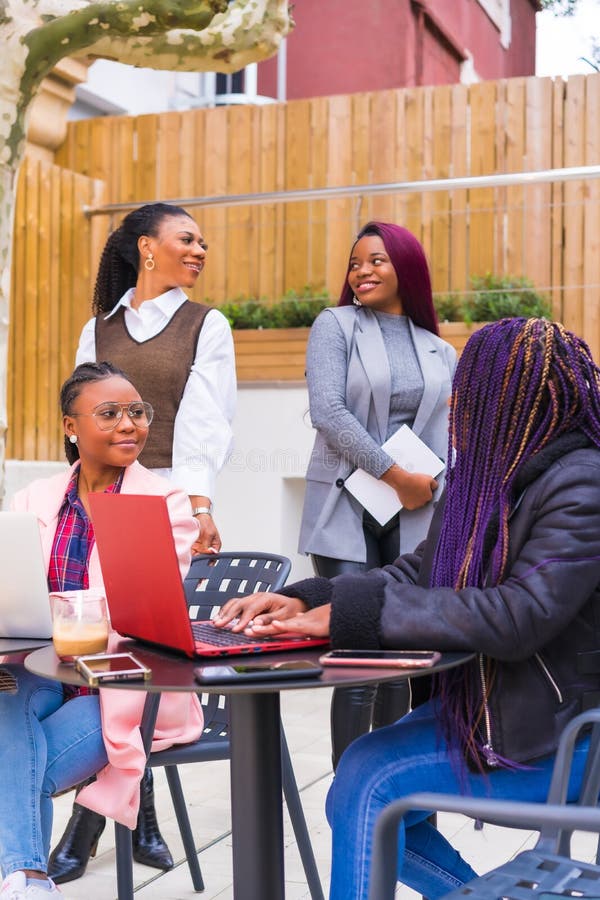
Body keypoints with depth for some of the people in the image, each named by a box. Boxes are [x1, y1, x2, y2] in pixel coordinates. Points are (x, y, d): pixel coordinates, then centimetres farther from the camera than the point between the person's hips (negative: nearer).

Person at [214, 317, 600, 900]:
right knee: (360, 791, -2)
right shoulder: (487, 474, 6)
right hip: (488, 699, 8)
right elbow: (419, 572, 4)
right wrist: (306, 600, -11)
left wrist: (353, 613, -30)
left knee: (371, 783, -15)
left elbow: (518, 616, -31)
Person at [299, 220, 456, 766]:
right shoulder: (336, 325, 3)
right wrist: (395, 475, -13)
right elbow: (328, 411, -10)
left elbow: (452, 434, 15)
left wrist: (432, 487, -4)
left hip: (414, 517, 4)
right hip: (347, 512, -3)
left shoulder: (440, 353, 14)